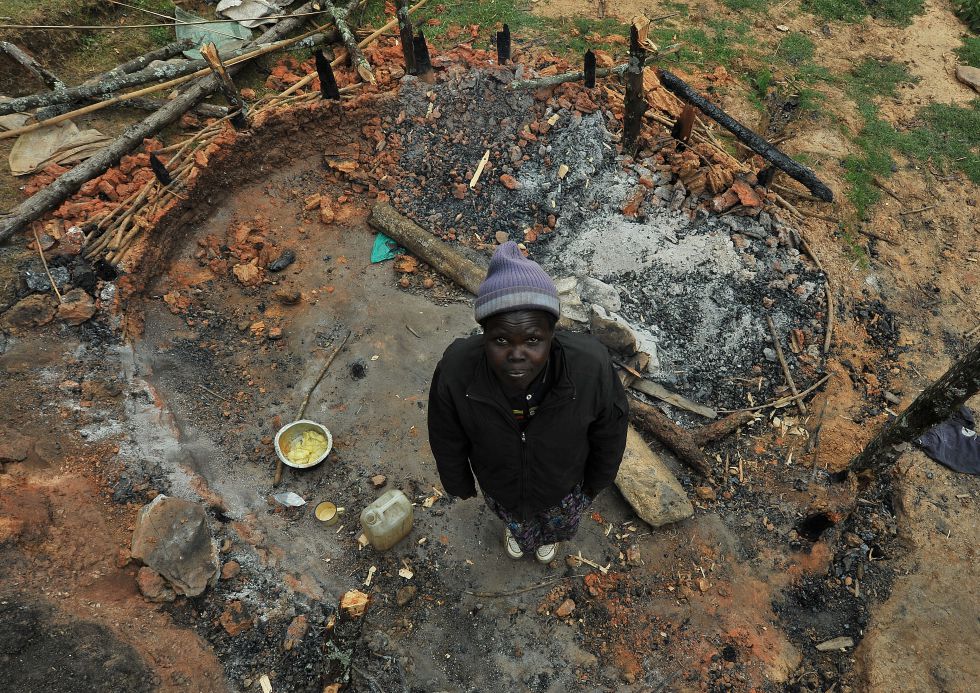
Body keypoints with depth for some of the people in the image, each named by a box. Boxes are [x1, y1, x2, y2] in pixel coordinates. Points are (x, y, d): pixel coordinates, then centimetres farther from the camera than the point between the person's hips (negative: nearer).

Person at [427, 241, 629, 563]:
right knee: (513, 517, 37)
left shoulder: (590, 366, -41)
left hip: (563, 483, 0)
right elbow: (447, 440, -17)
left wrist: (596, 481, -1)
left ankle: (548, 536, 74)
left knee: (560, 523, 36)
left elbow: (610, 431, -18)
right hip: (498, 484, 0)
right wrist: (459, 484, 0)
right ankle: (515, 529, 75)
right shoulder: (455, 371, -40)